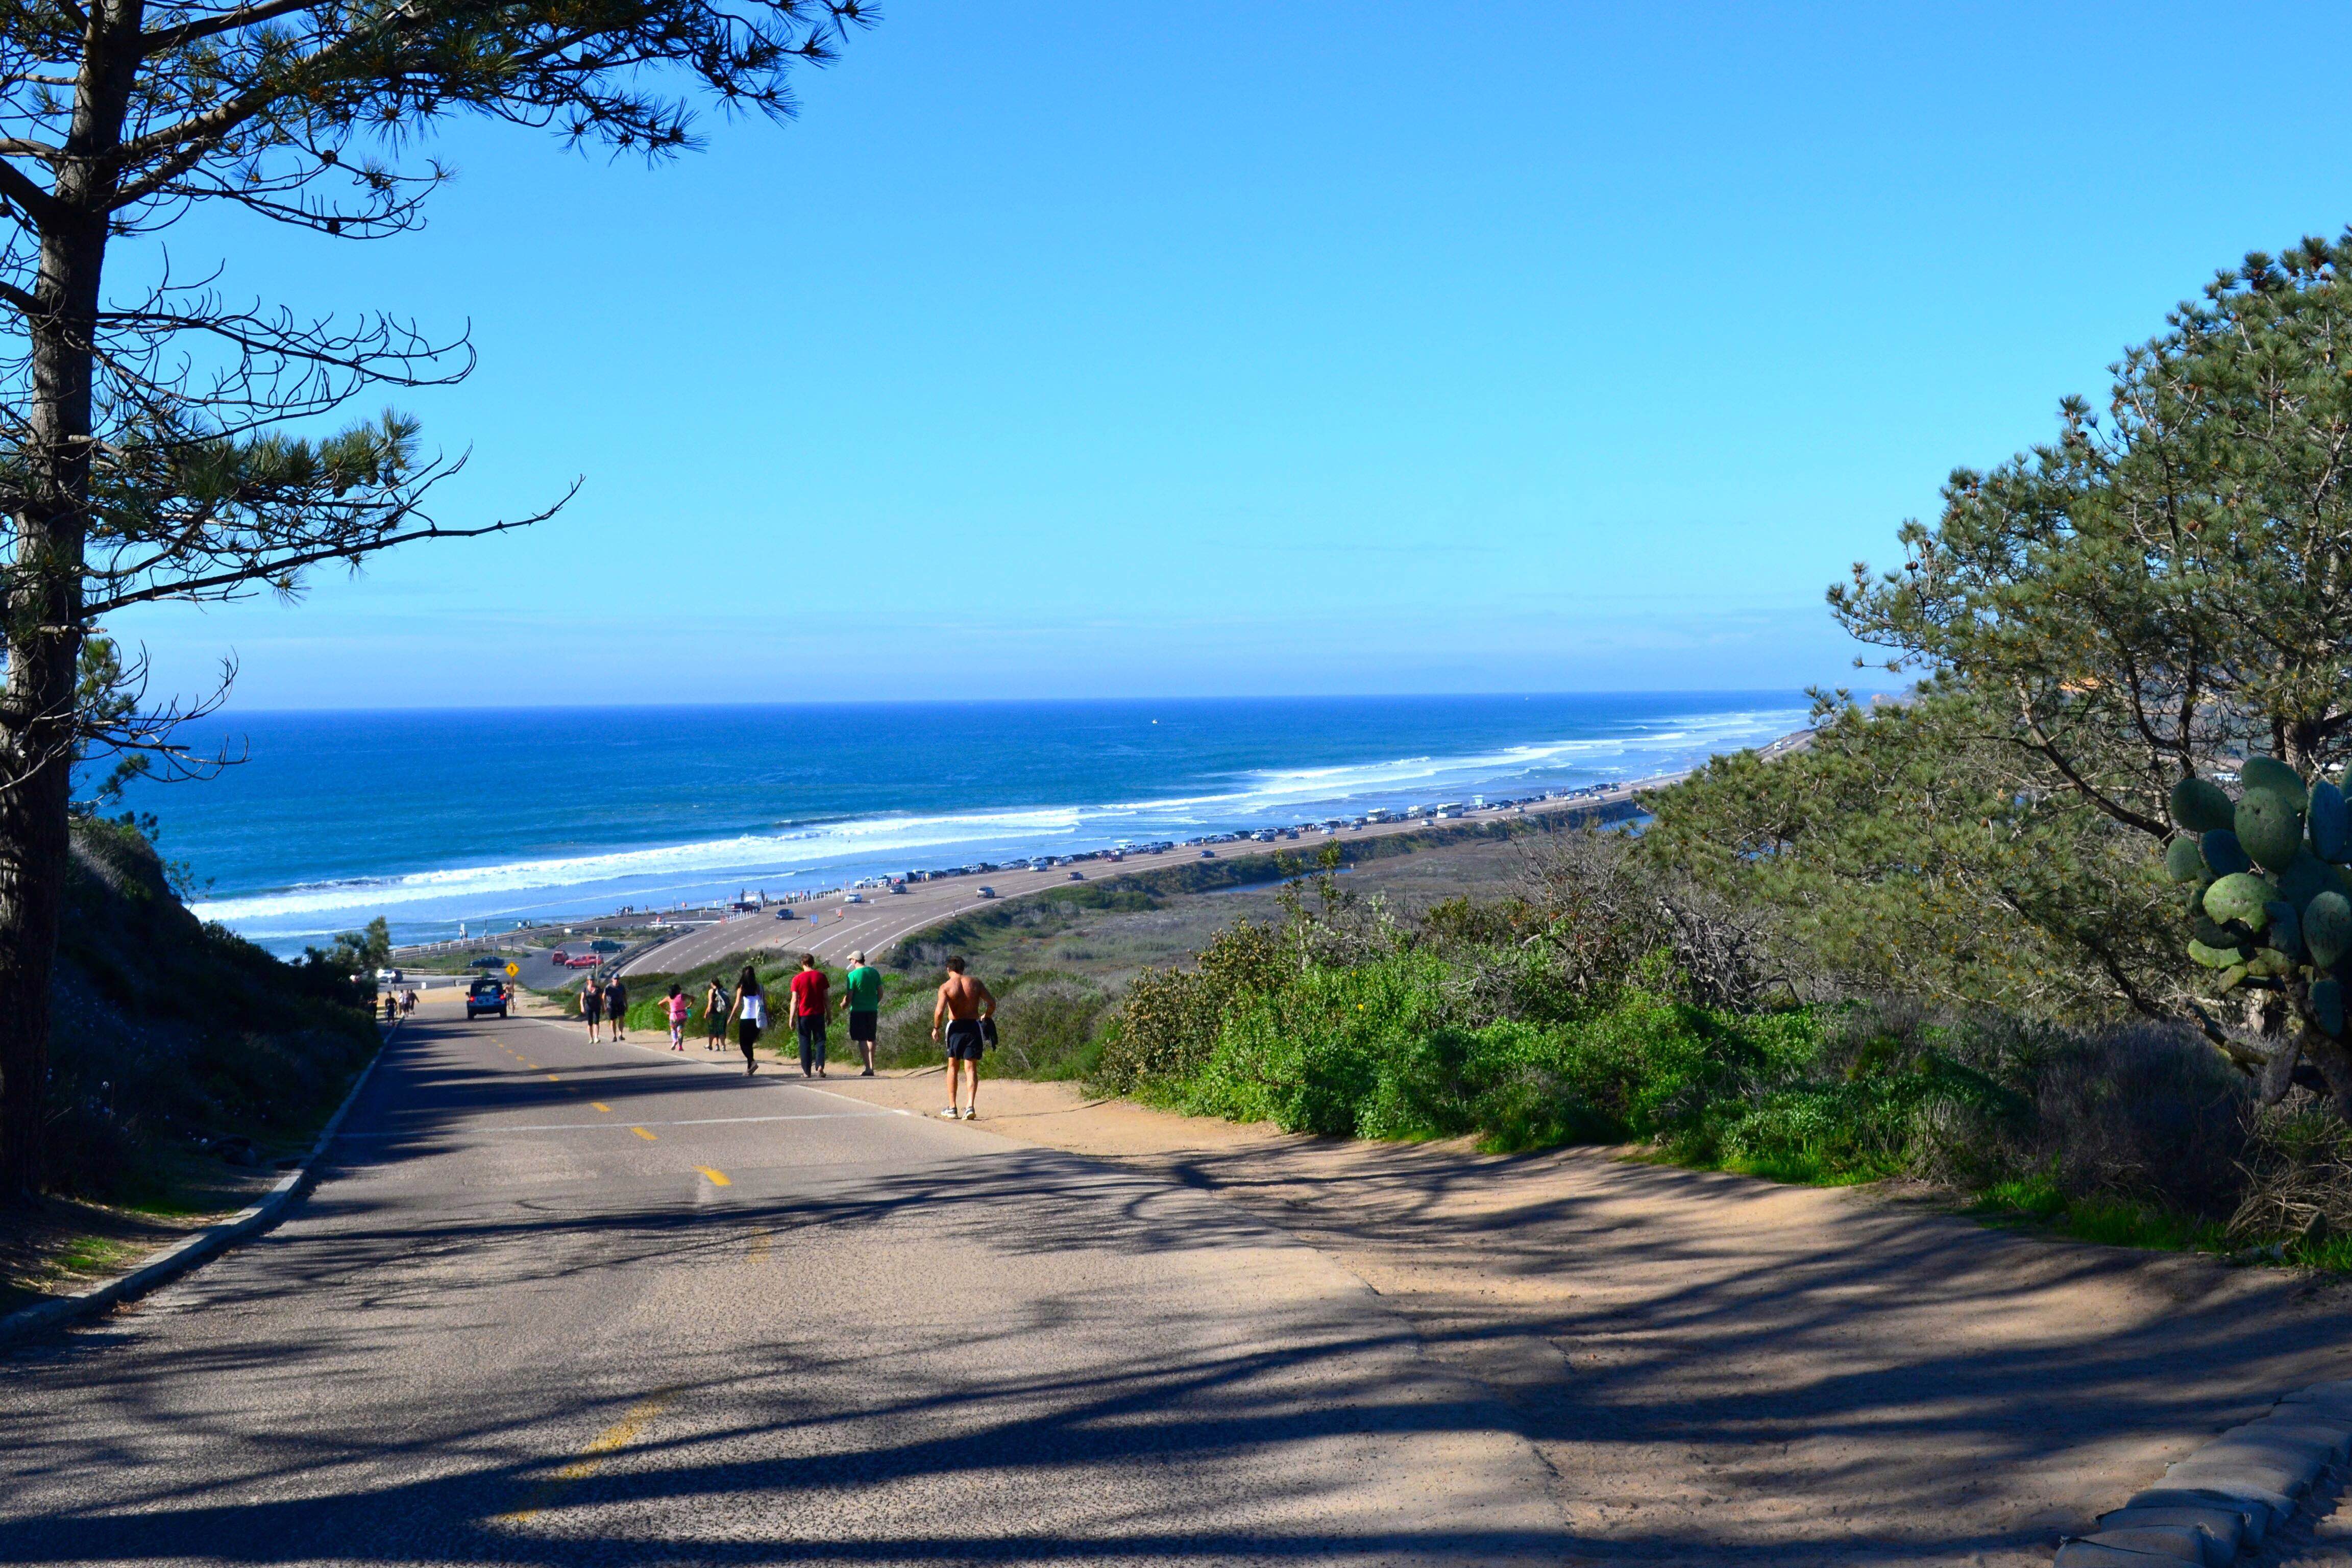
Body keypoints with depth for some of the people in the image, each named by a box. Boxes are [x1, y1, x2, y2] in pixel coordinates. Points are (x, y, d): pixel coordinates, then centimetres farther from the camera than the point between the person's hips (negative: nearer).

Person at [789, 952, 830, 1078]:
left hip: (803, 1015, -1)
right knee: (820, 1041, 7)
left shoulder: (797, 979, -4)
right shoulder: (822, 976, 1)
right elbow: (826, 997, 2)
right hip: (818, 1014, 1)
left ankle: (806, 1071, 6)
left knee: (805, 1043, 6)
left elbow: (795, 1000, -6)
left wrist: (792, 1019, -4)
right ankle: (820, 1067, -10)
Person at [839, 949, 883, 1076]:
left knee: (862, 1040, -1)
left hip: (858, 1011, -5)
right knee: (871, 1038, 13)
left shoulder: (853, 975, -12)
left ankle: (868, 1068, -8)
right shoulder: (875, 972, 4)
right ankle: (872, 1067, 16)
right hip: (873, 1010, 5)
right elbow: (881, 993, 7)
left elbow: (849, 996, -11)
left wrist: (844, 1005, 8)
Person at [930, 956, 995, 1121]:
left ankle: (952, 1108, 16)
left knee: (953, 1067, 14)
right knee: (971, 1068, 3)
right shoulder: (975, 983, 3)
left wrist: (936, 1028, -1)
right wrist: (987, 1016, 19)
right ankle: (970, 1106, -14)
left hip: (955, 1027, -1)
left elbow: (940, 1011, -17)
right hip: (973, 1026, 1)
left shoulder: (946, 987, -6)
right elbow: (992, 1003, 1)